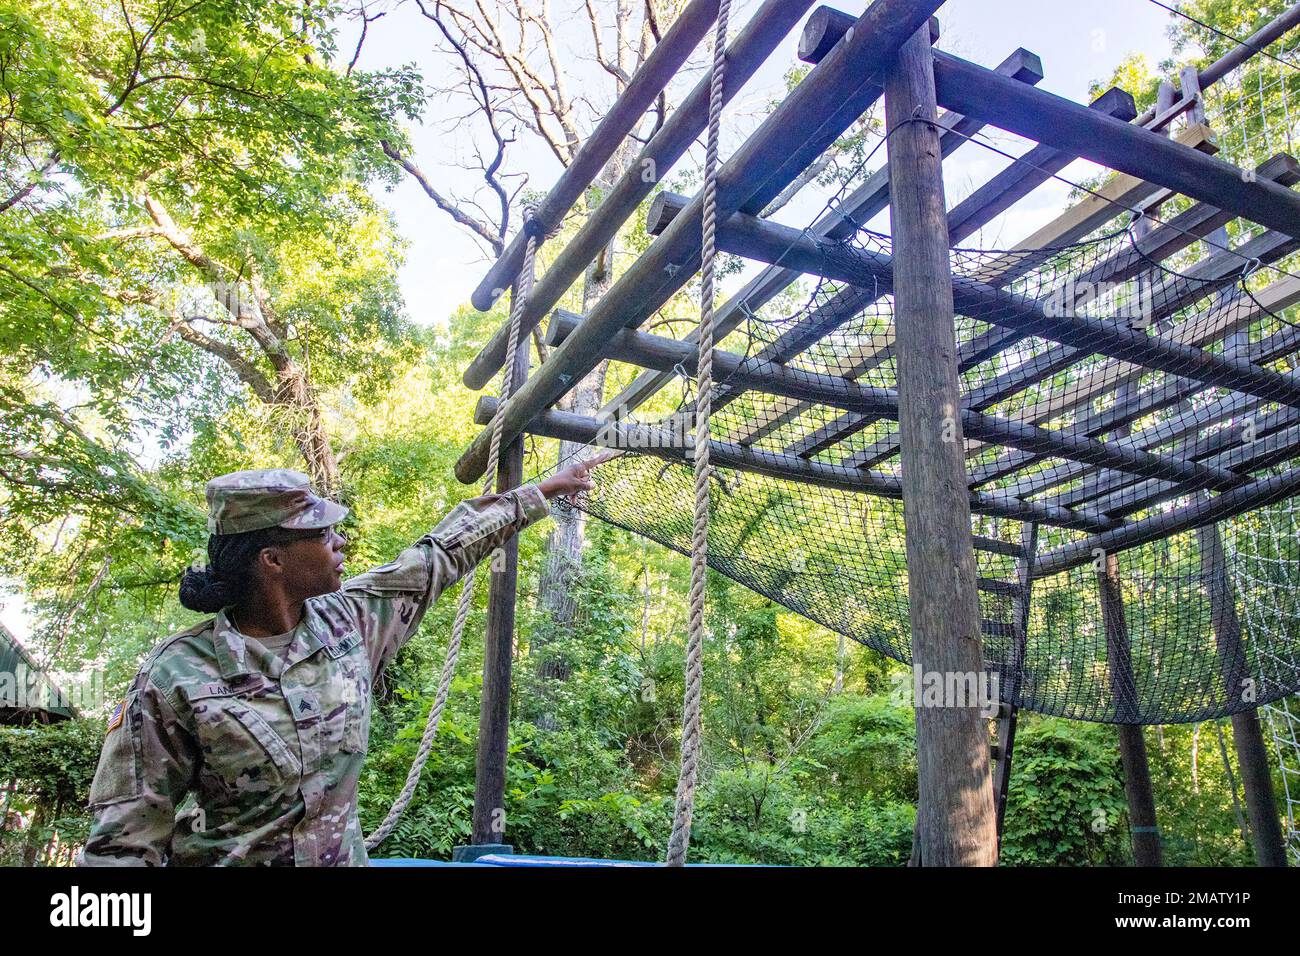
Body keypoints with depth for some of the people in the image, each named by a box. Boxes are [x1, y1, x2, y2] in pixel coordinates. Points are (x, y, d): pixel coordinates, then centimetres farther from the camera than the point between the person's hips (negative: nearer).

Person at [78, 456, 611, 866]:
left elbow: (443, 554, 4)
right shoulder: (177, 677, -19)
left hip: (343, 855, 5)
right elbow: (124, 838, -14)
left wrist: (544, 490, 11)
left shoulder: (348, 621, -6)